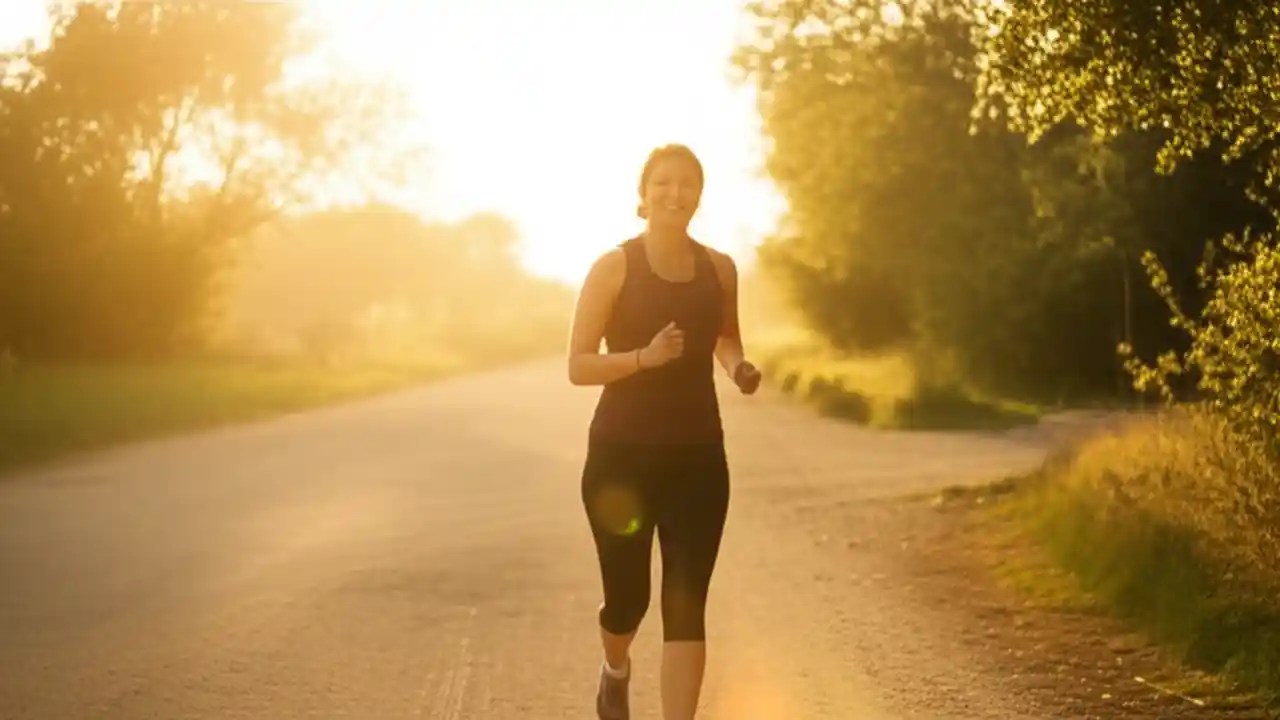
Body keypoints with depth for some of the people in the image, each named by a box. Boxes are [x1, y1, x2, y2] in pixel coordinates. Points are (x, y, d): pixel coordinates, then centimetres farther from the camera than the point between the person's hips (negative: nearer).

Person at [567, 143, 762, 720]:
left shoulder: (719, 270, 4)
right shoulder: (614, 268, -6)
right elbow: (578, 365, -9)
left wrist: (738, 366, 1)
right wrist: (644, 356, -25)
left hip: (697, 456, 2)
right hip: (621, 454, -2)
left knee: (686, 606, -6)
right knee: (628, 596, 8)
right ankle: (616, 670, 44)